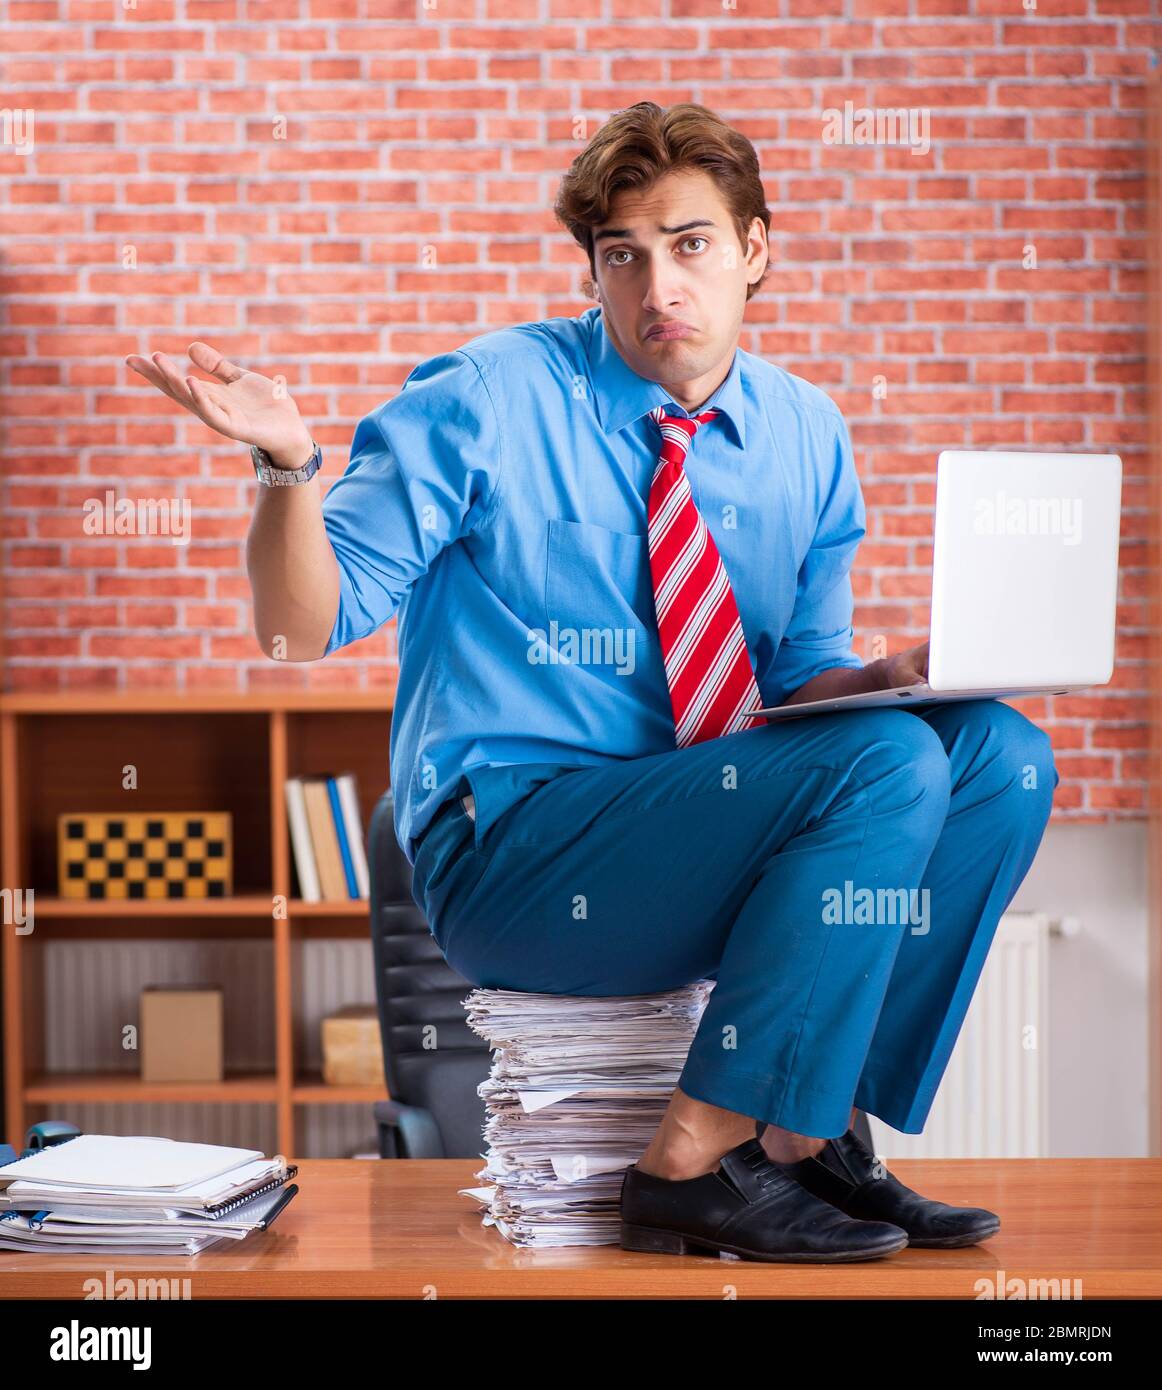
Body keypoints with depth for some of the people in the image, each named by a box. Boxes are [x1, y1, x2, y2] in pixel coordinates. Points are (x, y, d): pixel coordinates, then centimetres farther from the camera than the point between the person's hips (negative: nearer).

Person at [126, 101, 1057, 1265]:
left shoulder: (805, 436, 10)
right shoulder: (487, 403, -5)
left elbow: (794, 679, 15)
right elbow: (300, 628, -6)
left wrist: (894, 675, -7)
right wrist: (289, 467, -26)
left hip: (699, 837, 6)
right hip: (508, 850, -6)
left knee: (999, 752, -15)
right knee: (887, 765, -26)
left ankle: (812, 1131, -13)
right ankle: (694, 1164, -20)